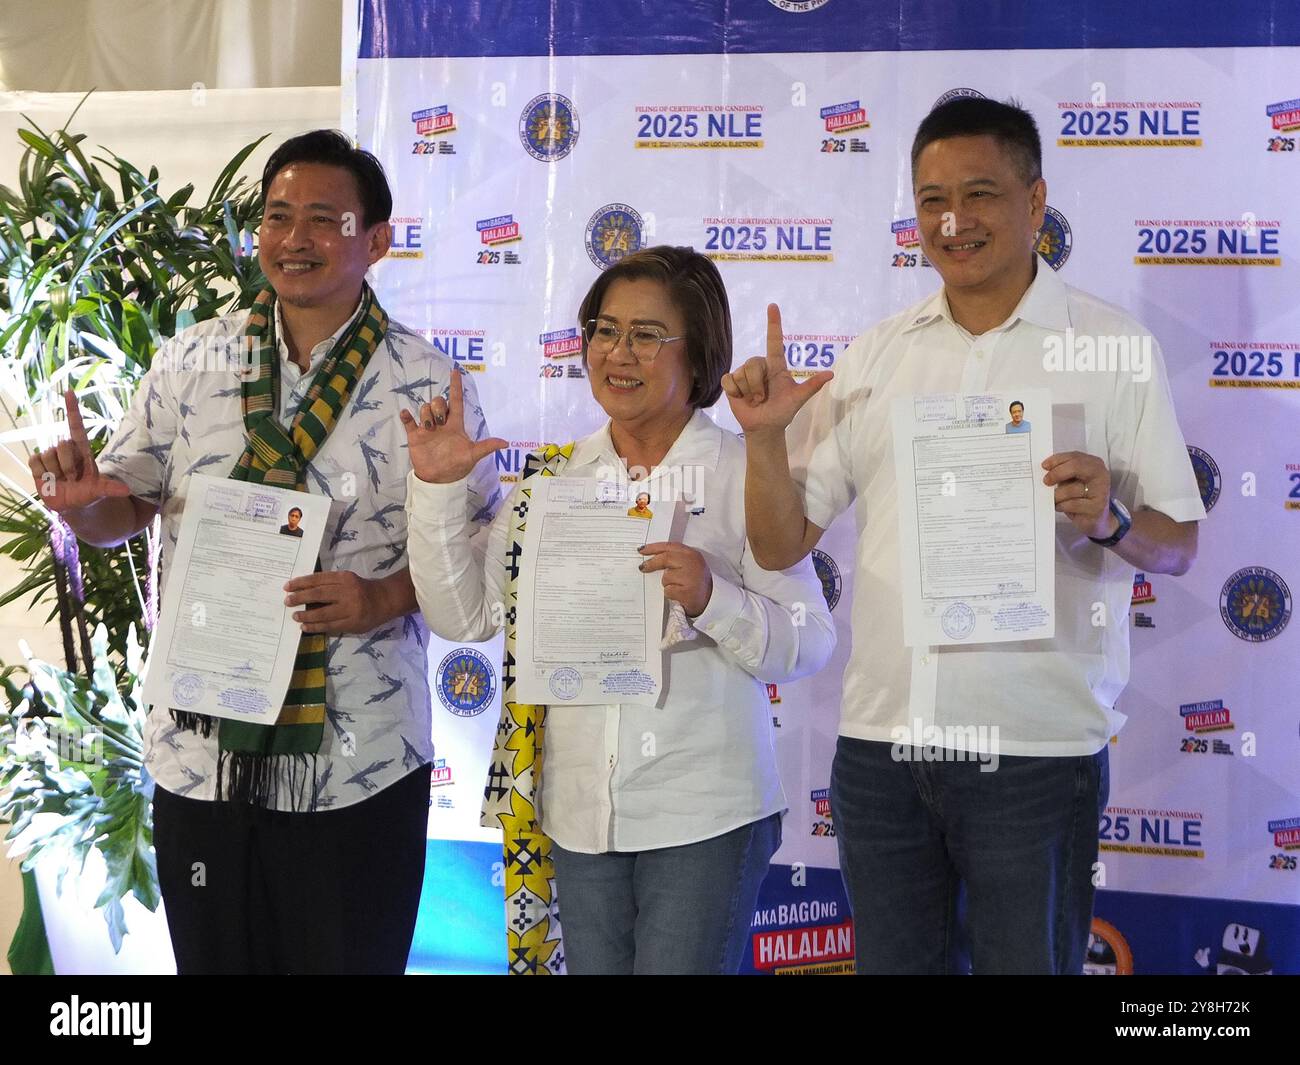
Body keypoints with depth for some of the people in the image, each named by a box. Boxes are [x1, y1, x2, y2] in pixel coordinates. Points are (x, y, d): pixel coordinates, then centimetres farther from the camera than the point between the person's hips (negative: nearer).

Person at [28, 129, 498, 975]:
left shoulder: (427, 386, -6)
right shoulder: (192, 362, 2)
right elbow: (122, 510, 9)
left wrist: (386, 597, -19)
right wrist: (82, 500, -14)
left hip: (357, 764, -2)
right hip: (201, 751, 3)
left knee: (351, 960, 12)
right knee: (212, 959, 16)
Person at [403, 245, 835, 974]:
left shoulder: (744, 474, -5)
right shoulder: (555, 478, 7)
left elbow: (808, 644, -9)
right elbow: (465, 615, 4)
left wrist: (712, 599, -26)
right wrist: (438, 489, -3)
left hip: (706, 815, -4)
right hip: (581, 814, 4)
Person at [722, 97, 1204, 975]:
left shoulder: (1112, 347, -1)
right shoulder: (875, 356, 8)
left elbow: (1178, 543, -1)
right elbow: (782, 543, 7)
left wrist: (1110, 523, -22)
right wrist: (764, 436, -10)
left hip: (1035, 750, -3)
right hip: (879, 742, 4)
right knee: (894, 961, 14)